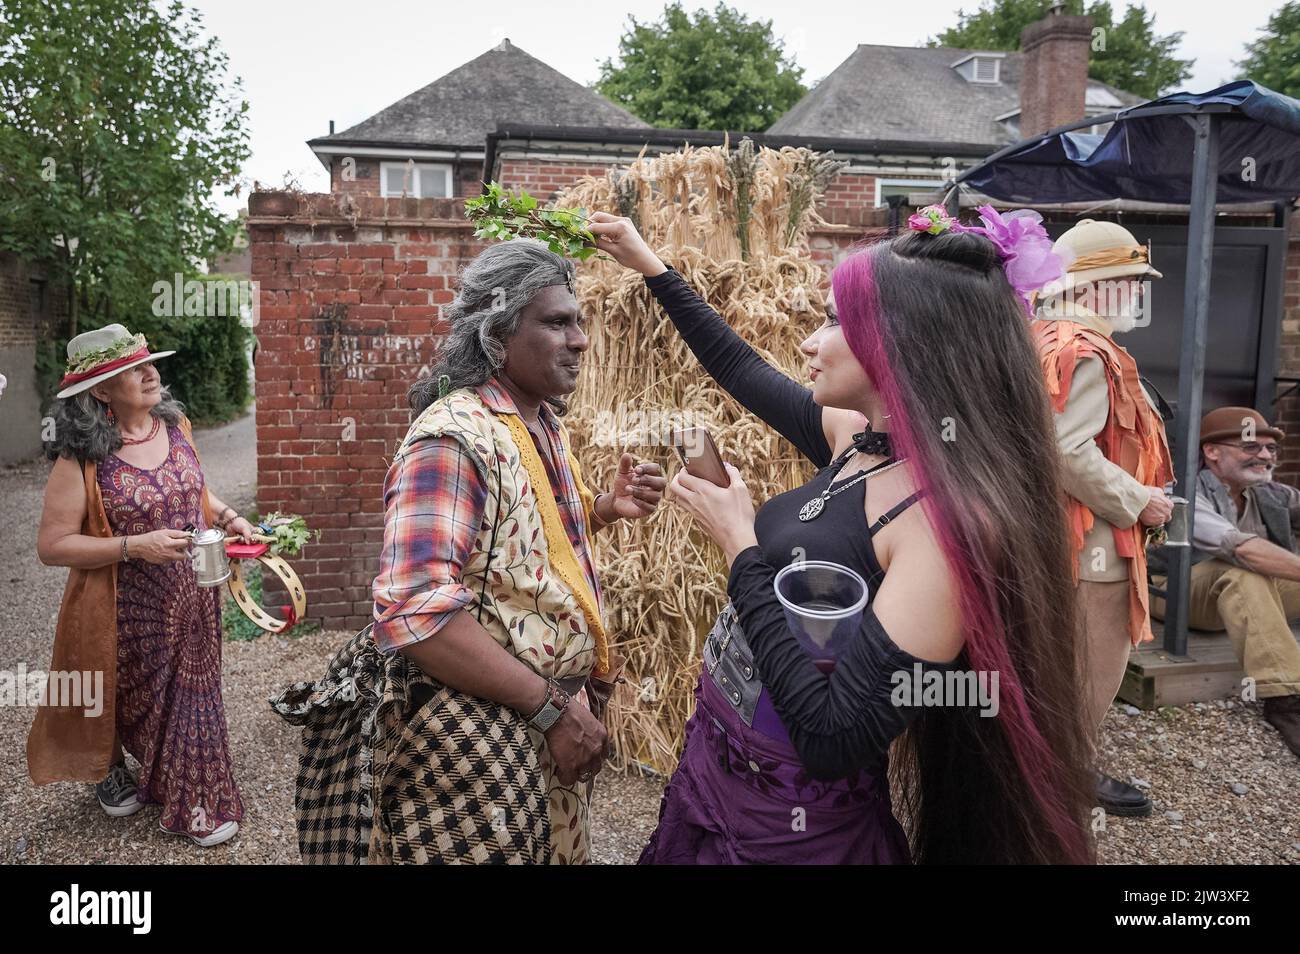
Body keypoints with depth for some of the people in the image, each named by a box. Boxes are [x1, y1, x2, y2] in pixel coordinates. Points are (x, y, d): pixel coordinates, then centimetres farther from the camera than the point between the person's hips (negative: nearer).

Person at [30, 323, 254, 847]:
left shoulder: (176, 424, -1)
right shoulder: (81, 459, -19)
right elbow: (52, 545, -17)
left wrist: (229, 517, -1)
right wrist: (134, 547, -26)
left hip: (192, 601, 5)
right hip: (129, 610, -4)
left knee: (190, 692, 14)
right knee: (129, 696, 17)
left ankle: (194, 802, 34)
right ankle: (110, 770, 49)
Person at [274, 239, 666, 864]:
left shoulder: (544, 422, 7)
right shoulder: (454, 439, -22)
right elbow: (413, 612, -31)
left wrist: (606, 509, 1)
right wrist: (551, 706, -25)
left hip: (555, 714, 9)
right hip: (476, 732, -9)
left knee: (555, 851, 23)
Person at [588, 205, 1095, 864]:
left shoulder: (952, 521, -27)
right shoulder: (856, 440, -4)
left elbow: (833, 742, -31)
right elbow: (745, 372, 14)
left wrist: (740, 546, -23)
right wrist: (649, 265, 22)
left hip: (795, 819, -7)